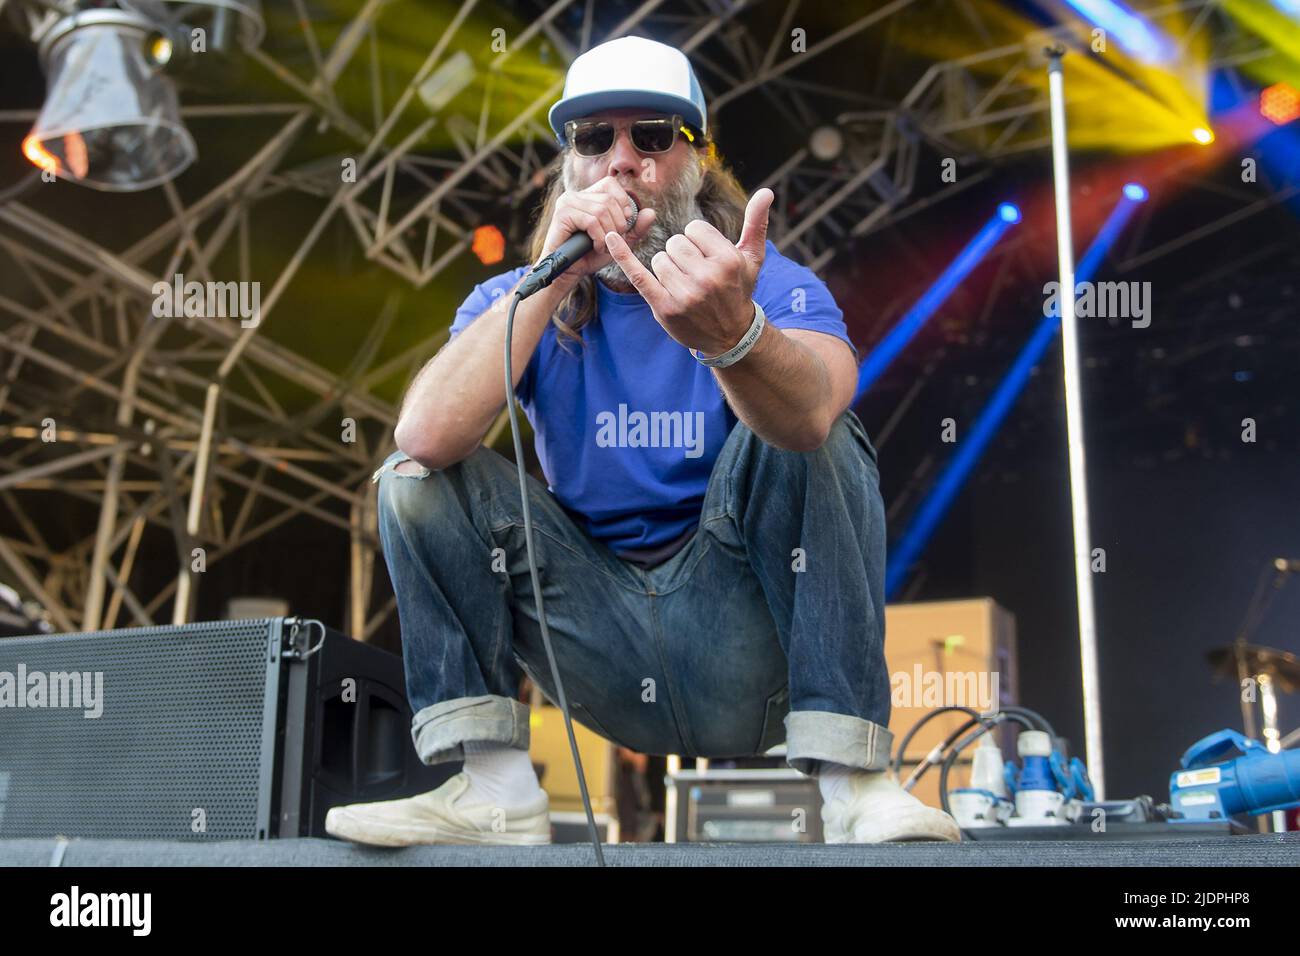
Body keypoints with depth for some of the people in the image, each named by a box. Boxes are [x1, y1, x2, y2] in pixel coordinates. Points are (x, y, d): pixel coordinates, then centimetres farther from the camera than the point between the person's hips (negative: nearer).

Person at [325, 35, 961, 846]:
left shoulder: (772, 284, -5)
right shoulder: (518, 301, 3)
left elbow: (813, 411, -32)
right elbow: (426, 436, -18)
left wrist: (734, 336, -55)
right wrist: (555, 275, -22)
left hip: (743, 640, -2)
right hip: (606, 659, 2)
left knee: (814, 436, -24)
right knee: (417, 477, -10)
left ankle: (852, 780, -24)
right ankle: (495, 787, -14)